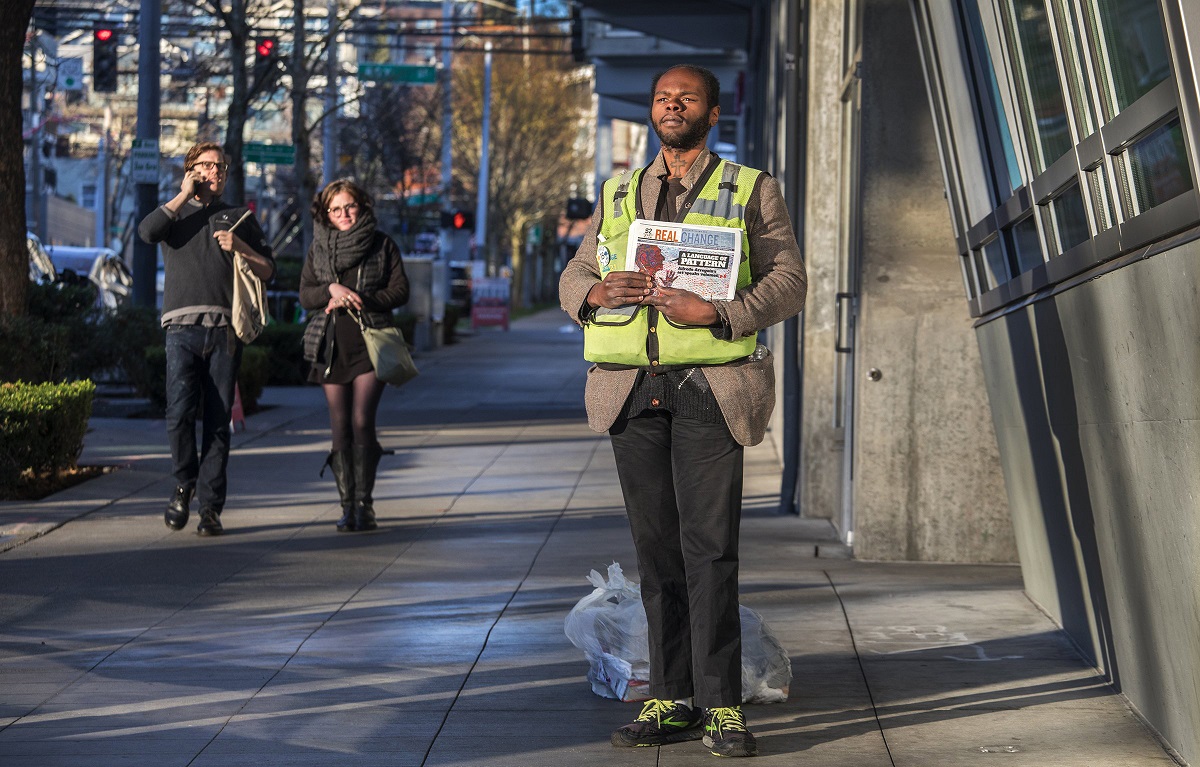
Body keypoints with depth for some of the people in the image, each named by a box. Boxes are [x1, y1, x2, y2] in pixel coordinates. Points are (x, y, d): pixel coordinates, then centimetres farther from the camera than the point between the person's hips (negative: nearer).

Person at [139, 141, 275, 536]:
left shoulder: (240, 218, 21)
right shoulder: (176, 213, 18)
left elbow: (268, 270, 17)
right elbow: (147, 231, -6)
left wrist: (241, 248, -1)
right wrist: (184, 195, 1)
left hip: (226, 329, 1)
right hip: (183, 327, -1)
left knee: (218, 421, -2)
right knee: (180, 412, -16)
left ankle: (210, 507, 2)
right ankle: (185, 483, 7)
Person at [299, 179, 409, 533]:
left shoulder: (382, 244, 6)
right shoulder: (318, 248, 13)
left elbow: (400, 291, 1)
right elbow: (305, 296, 7)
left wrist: (358, 301, -9)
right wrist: (332, 289, -12)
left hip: (370, 344, -2)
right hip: (331, 346, 2)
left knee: (362, 422, -12)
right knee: (340, 427, 0)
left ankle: (364, 504, -11)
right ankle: (347, 505, 4)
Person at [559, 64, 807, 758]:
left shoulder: (753, 191, 8)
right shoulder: (617, 197, 19)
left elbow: (789, 283, 0)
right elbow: (573, 278, 17)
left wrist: (717, 312, -17)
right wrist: (597, 292, -8)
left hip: (711, 389, -3)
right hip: (633, 390, 4)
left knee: (710, 544, -10)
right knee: (656, 546, 4)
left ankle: (721, 706, -6)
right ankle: (673, 700, 9)